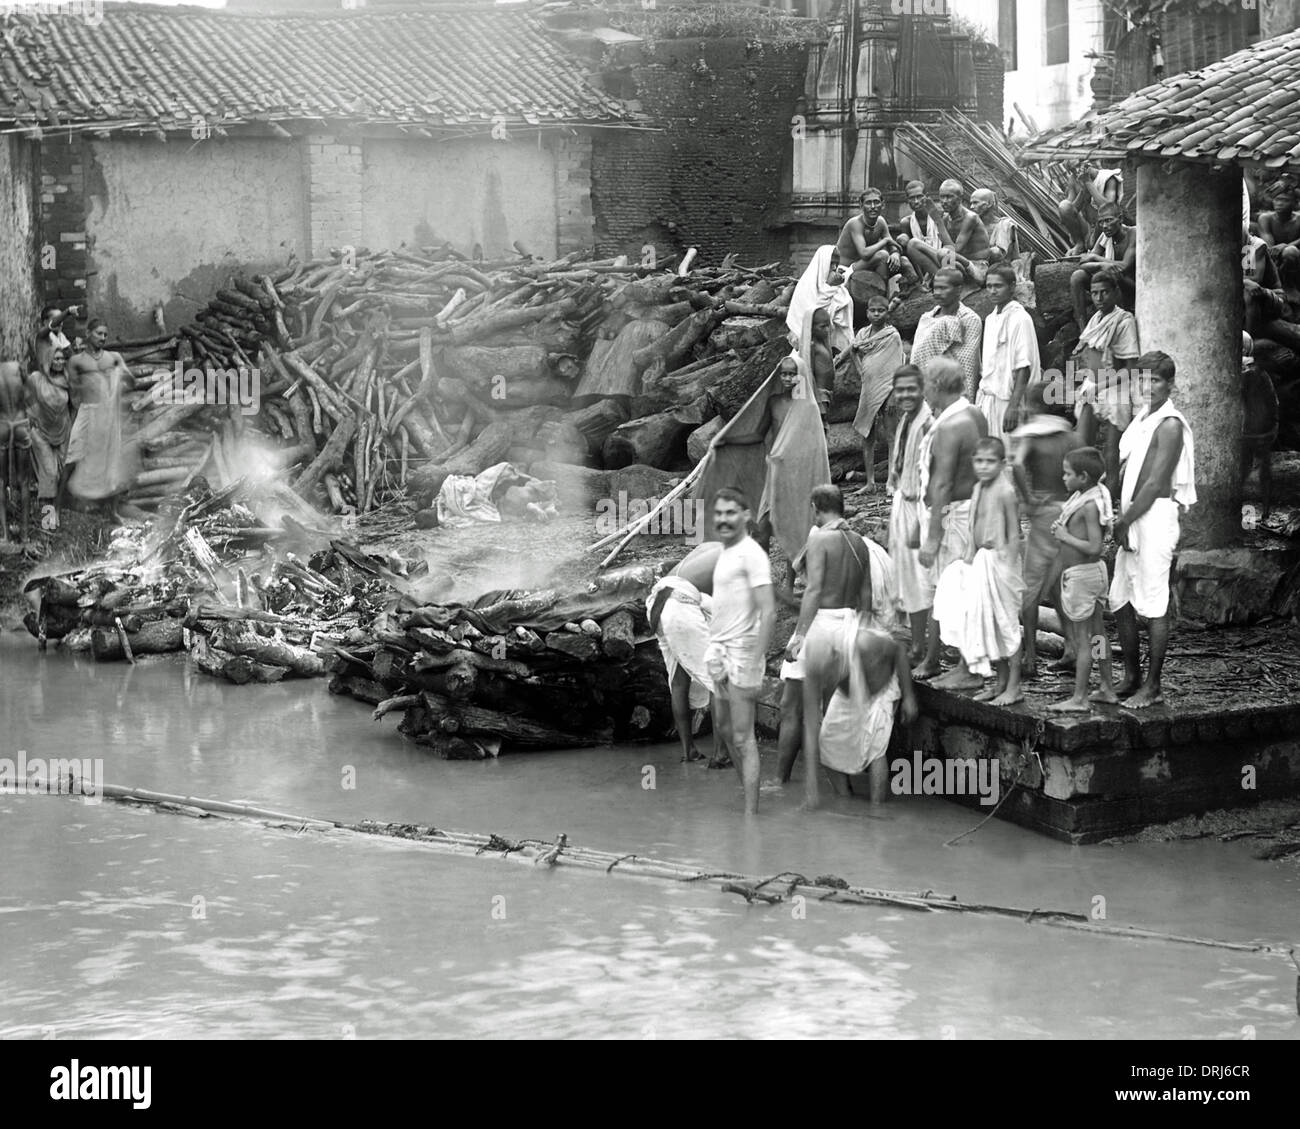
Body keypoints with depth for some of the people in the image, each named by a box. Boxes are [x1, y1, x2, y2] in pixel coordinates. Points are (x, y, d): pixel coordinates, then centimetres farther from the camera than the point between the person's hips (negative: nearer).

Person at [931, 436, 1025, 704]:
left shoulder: (1005, 492, -15)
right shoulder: (978, 489, 9)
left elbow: (1014, 534, -14)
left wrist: (1008, 569, -16)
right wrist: (968, 558, 14)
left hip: (998, 561, -8)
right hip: (978, 561, 8)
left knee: (1006, 624, -2)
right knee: (989, 626, 12)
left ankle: (1014, 686, 4)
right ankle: (1001, 682, 21)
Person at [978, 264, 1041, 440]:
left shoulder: (1020, 319, -11)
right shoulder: (991, 318, 14)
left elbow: (1023, 367, -17)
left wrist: (1013, 406, -23)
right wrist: (980, 402, 14)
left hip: (1006, 399, -8)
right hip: (987, 397, 8)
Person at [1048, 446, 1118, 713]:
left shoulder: (1090, 505, -21)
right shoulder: (1084, 496, 8)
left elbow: (1094, 546, -27)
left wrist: (1065, 537, -18)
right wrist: (1062, 528, 3)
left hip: (1082, 574, -10)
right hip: (1093, 571, 10)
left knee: (1082, 638, -4)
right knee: (1097, 633, 16)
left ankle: (1079, 698, 1)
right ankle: (1107, 689, 24)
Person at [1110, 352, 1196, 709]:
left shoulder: (1169, 425, -12)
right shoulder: (1143, 419, 16)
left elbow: (1155, 484, -16)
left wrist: (1124, 522, -12)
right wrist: (1121, 520, 4)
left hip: (1155, 518, -9)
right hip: (1134, 519, 9)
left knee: (1153, 607, -4)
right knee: (1120, 604, 11)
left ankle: (1152, 687, 2)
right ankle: (1132, 677, 22)